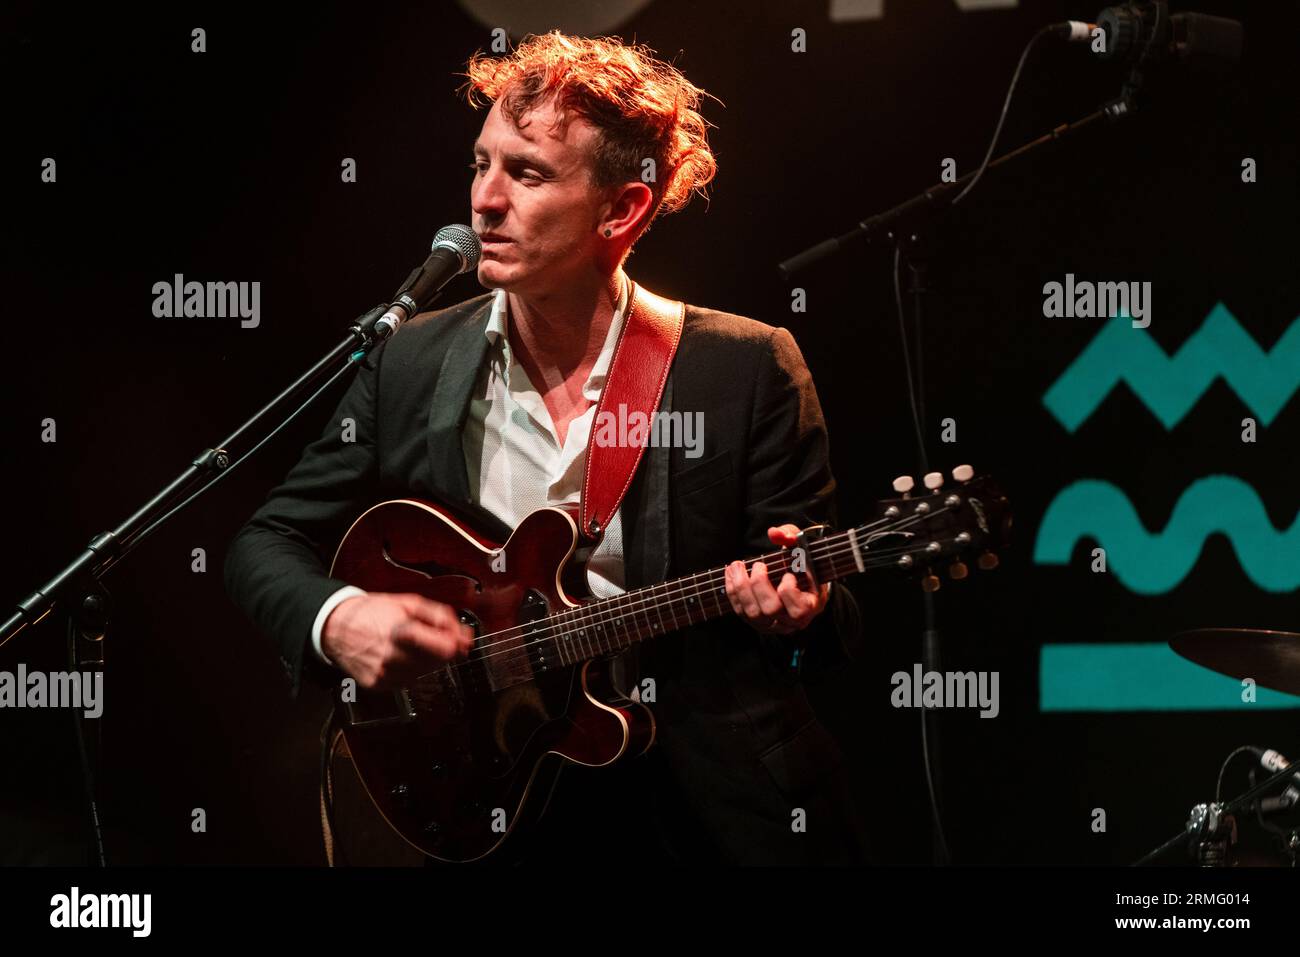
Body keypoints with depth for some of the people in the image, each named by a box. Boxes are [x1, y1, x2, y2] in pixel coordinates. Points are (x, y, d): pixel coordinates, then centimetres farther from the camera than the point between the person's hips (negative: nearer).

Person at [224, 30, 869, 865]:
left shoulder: (747, 372, -4)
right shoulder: (410, 366, 5)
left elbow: (838, 625, -1)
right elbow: (269, 544, 11)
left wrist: (797, 609, -24)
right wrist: (335, 620, -10)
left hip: (711, 809, 1)